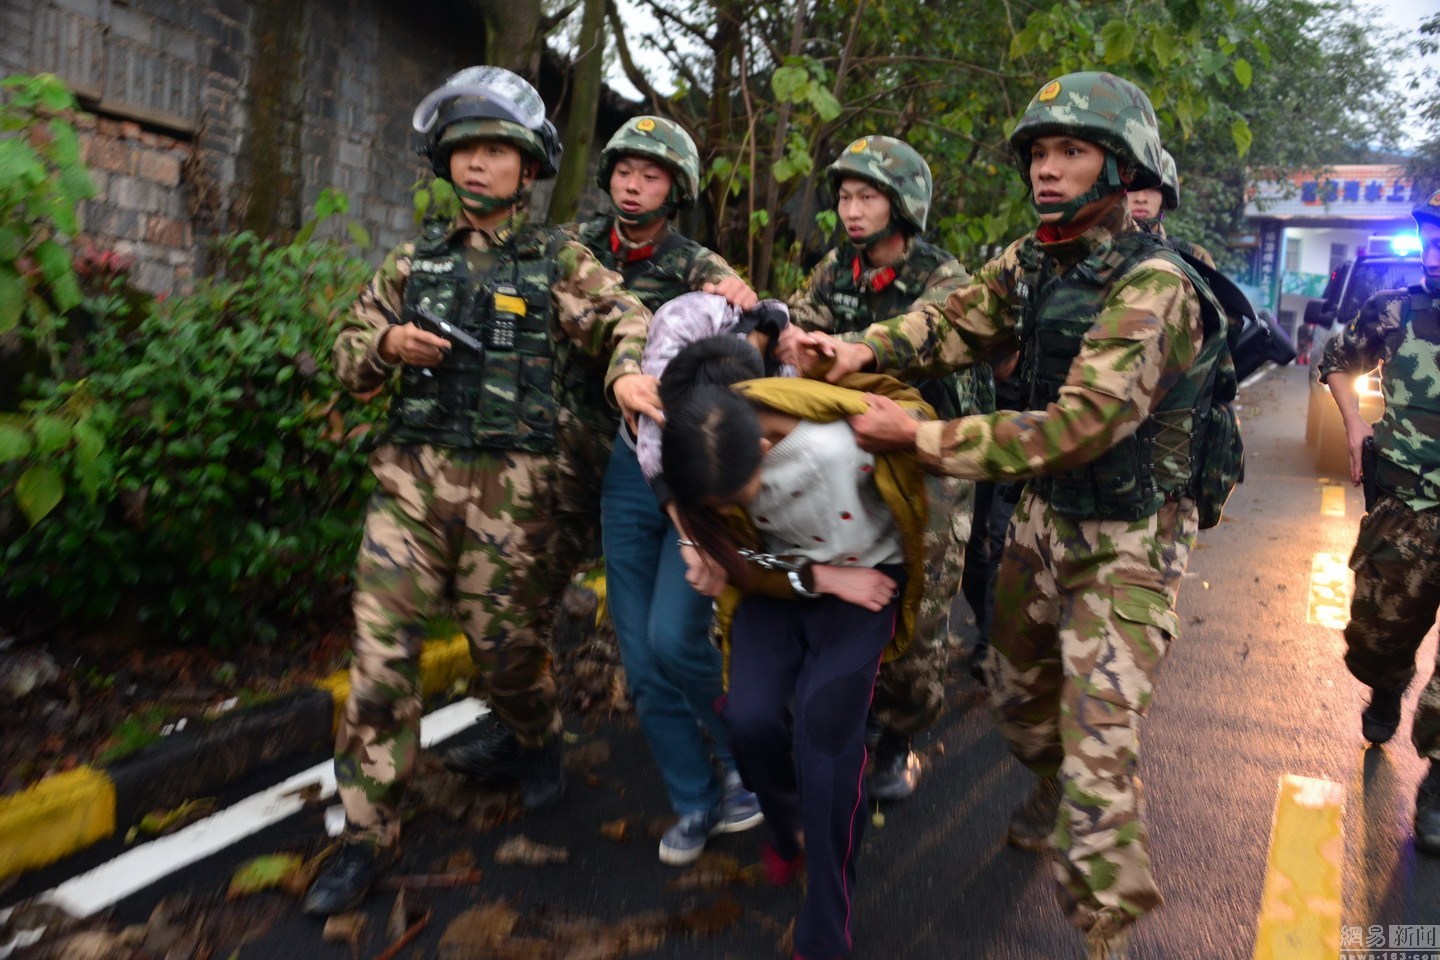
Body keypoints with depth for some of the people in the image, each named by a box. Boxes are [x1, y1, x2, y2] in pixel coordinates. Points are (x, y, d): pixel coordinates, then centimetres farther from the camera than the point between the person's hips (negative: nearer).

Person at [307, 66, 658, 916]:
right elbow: (349, 354, 16)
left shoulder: (558, 260, 5)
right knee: (382, 646, -2)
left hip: (507, 478, -3)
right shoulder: (416, 258, 13)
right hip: (410, 470, 3)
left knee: (506, 636, 7)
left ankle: (533, 739, 40)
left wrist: (629, 369, -29)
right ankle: (369, 829, 9)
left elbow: (629, 319, -6)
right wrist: (387, 344, -7)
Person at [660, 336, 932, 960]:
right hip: (778, 576, 4)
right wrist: (819, 578, -18)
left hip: (863, 573, -3)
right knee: (749, 717, -15)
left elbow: (920, 422, -12)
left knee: (824, 726, -18)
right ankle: (791, 832, 22)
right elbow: (743, 557, -7)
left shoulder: (842, 441, -35)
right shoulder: (699, 451, -21)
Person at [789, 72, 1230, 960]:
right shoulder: (1032, 261, 1)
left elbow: (1081, 425, -31)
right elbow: (955, 320, -5)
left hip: (1127, 542, -7)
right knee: (1017, 690, 24)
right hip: (1045, 517, 8)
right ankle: (1054, 791, 54)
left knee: (1099, 744, -8)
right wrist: (864, 348, -25)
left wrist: (920, 437, -31)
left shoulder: (1152, 286, -24)